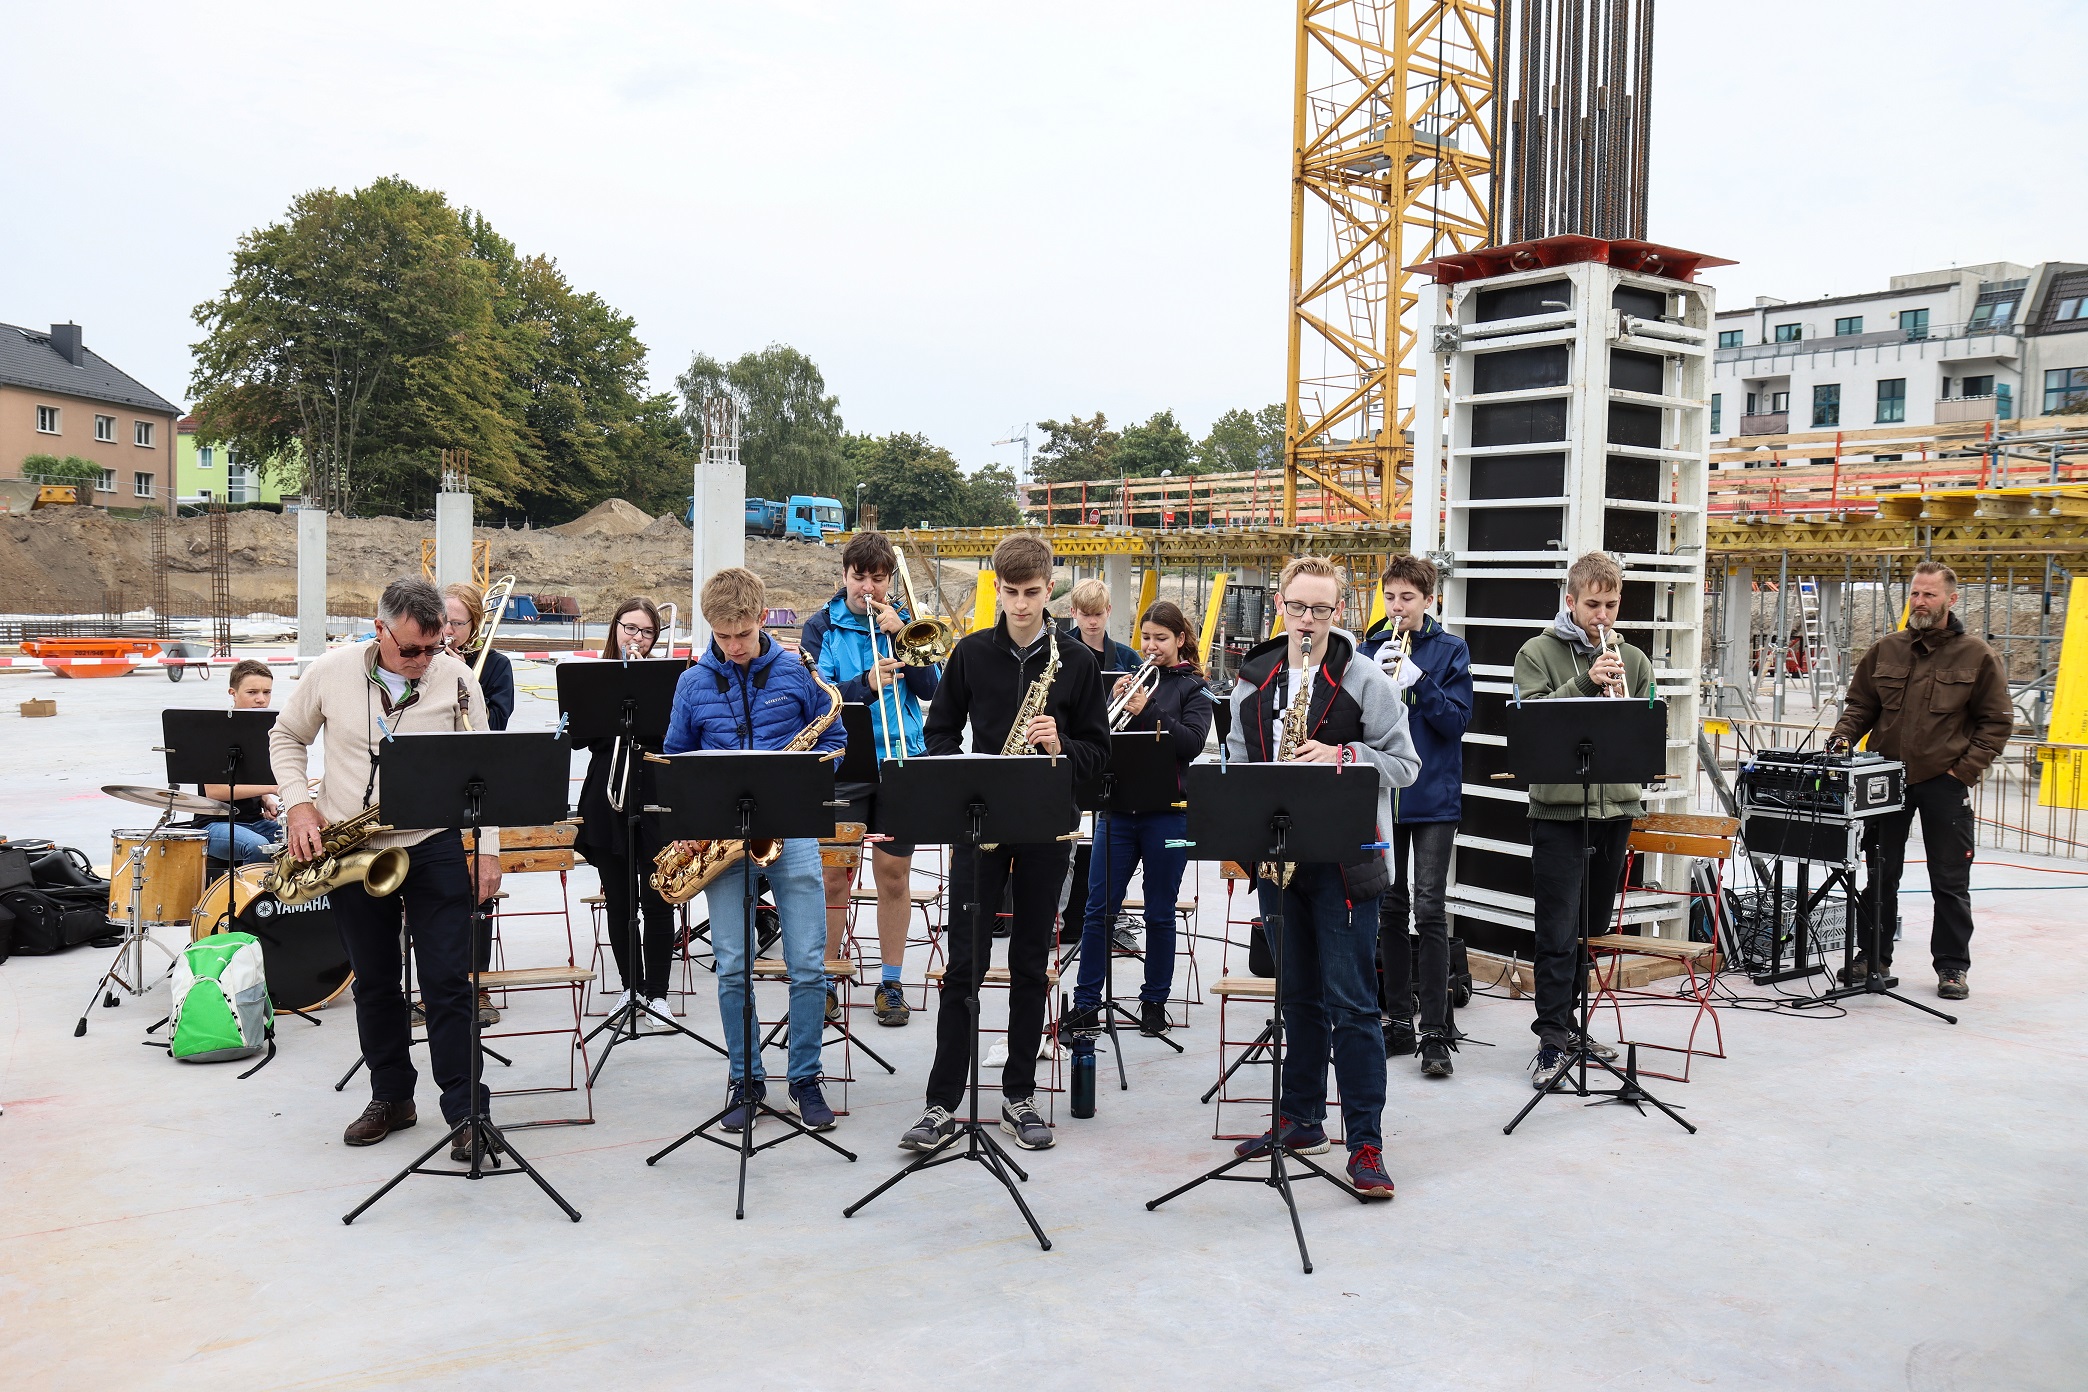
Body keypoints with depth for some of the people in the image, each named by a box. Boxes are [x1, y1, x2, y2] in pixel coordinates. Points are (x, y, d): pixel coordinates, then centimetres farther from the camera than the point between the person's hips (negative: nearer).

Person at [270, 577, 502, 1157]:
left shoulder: (457, 680, -6)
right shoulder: (331, 672, -3)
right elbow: (286, 738, 11)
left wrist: (488, 850, -7)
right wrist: (298, 803, -4)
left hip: (434, 847, -2)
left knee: (448, 982, -4)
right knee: (374, 982, 13)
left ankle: (466, 1113, 1)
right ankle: (391, 1098, 28)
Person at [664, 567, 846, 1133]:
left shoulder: (797, 671, 3)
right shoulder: (693, 683, 7)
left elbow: (835, 737, 10)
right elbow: (675, 759, 14)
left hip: (789, 828, -1)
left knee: (808, 964, -2)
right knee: (732, 967, 2)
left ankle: (805, 1078, 14)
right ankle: (746, 1081, 17)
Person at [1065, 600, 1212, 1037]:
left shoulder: (1193, 688, 3)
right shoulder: (1129, 679, 13)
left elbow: (1192, 742, -12)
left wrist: (1146, 712, -20)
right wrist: (1112, 703, -9)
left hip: (1167, 812, -3)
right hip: (1119, 807, 3)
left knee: (1160, 913, 6)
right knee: (1099, 907, 1)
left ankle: (1154, 1001, 19)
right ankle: (1086, 1001, 9)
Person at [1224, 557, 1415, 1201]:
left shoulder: (1366, 681, -3)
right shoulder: (1252, 681, 9)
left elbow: (1404, 764, -3)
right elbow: (1236, 761, 17)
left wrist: (1342, 755, -18)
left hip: (1344, 858, -4)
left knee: (1352, 1003, -4)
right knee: (1298, 996, 15)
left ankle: (1365, 1143, 1)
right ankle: (1301, 1121, 27)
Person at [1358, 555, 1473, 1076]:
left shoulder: (1450, 649, 0)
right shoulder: (1372, 648, 7)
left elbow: (1457, 721, -7)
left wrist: (1418, 681, -20)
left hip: (1433, 796, -3)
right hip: (1381, 794, 3)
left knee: (1429, 912, -6)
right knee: (1389, 910, 9)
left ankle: (1436, 1033, -1)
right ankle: (1398, 1022, 20)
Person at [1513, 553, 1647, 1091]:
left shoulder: (1633, 659, 12)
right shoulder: (1537, 652, 1)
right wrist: (1586, 682, -22)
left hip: (1616, 805, 5)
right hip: (1559, 806, -5)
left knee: (1593, 927, 13)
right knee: (1558, 930, -5)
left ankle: (1570, 1022, 26)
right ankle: (1554, 1039, 0)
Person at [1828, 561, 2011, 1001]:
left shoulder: (1976, 656, -3)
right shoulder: (1885, 651, 6)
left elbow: (1997, 722, -1)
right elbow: (1860, 705, 13)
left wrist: (1965, 769, -9)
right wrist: (1844, 736, -6)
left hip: (1945, 783, -3)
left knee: (1950, 882, 5)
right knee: (1879, 875, 10)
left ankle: (1952, 966, 15)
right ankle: (1872, 958, 20)